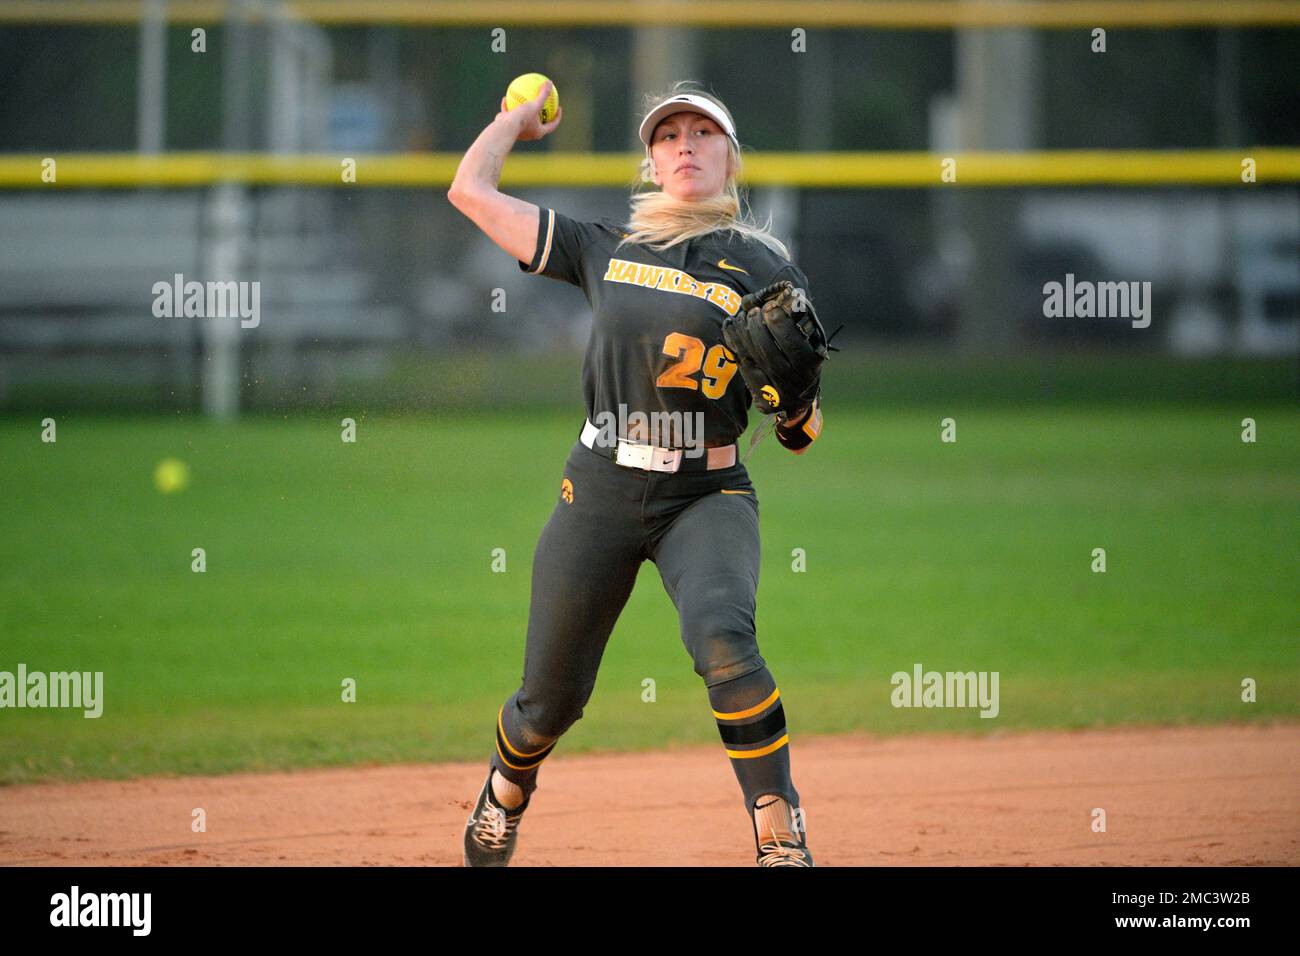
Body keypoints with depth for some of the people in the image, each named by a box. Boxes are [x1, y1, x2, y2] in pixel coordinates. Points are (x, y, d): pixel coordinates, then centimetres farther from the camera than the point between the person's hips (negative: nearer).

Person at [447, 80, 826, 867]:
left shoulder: (766, 267, 0)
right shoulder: (604, 249, 7)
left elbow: (801, 433, -1)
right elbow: (470, 190, 8)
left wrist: (796, 394, -23)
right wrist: (521, 116, 22)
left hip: (708, 497, -2)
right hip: (599, 495, 2)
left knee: (721, 635, -33)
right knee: (550, 700, 9)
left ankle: (783, 841, -26)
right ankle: (505, 795, 45)